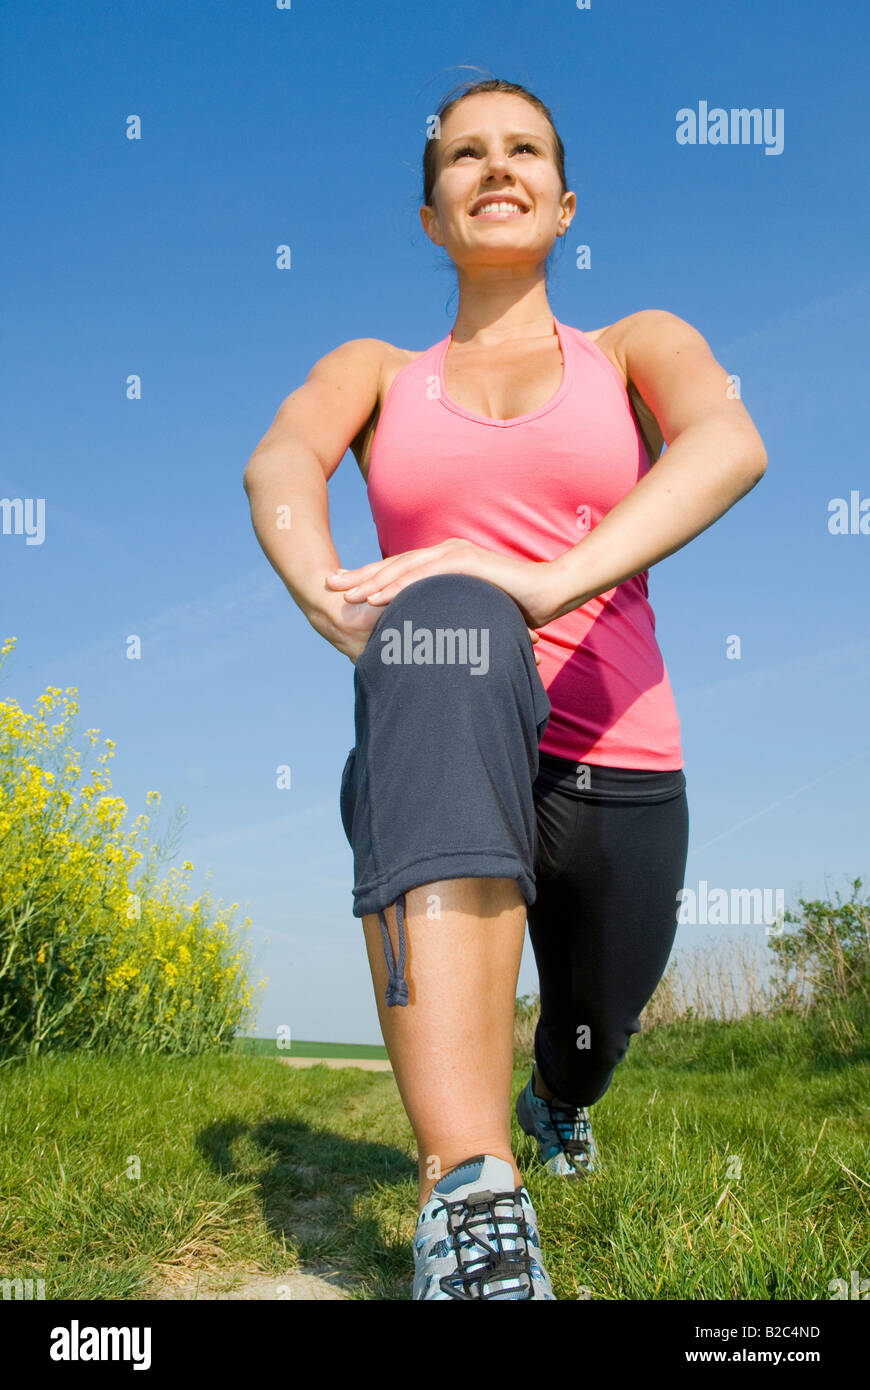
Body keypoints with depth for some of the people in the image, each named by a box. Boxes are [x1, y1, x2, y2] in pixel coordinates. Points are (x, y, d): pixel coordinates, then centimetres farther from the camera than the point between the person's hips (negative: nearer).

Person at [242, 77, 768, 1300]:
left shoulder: (637, 349, 13)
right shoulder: (374, 372, 16)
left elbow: (731, 444, -11)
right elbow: (276, 463, -7)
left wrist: (550, 583, -30)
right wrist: (333, 599, -30)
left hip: (620, 777, 2)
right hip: (439, 768, -2)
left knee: (594, 1034, 17)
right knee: (447, 629, -36)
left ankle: (555, 1106, 59)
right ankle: (471, 1201, -46)